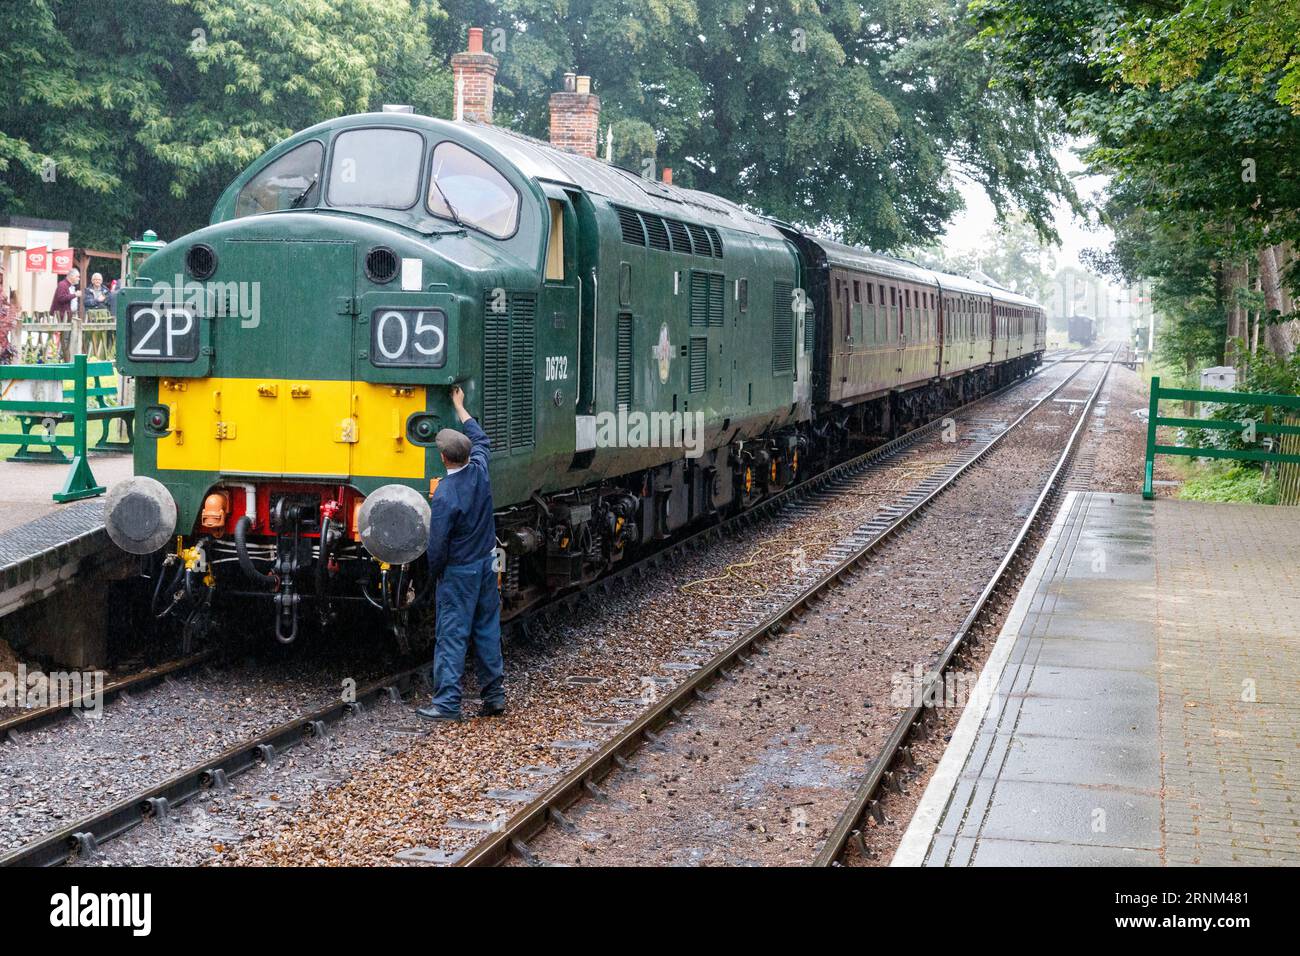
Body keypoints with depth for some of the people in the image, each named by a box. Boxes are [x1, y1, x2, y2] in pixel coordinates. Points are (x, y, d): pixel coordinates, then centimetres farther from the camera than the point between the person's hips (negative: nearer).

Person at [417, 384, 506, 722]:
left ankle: (447, 702, -1)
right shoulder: (479, 470, -6)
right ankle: (495, 694, 16)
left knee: (452, 635, -2)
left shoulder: (444, 495, -23)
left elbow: (438, 543, -17)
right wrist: (460, 407, 26)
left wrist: (435, 571, 1)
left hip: (459, 571, -7)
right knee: (487, 630, 12)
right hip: (487, 562, 7)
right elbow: (481, 439, 17)